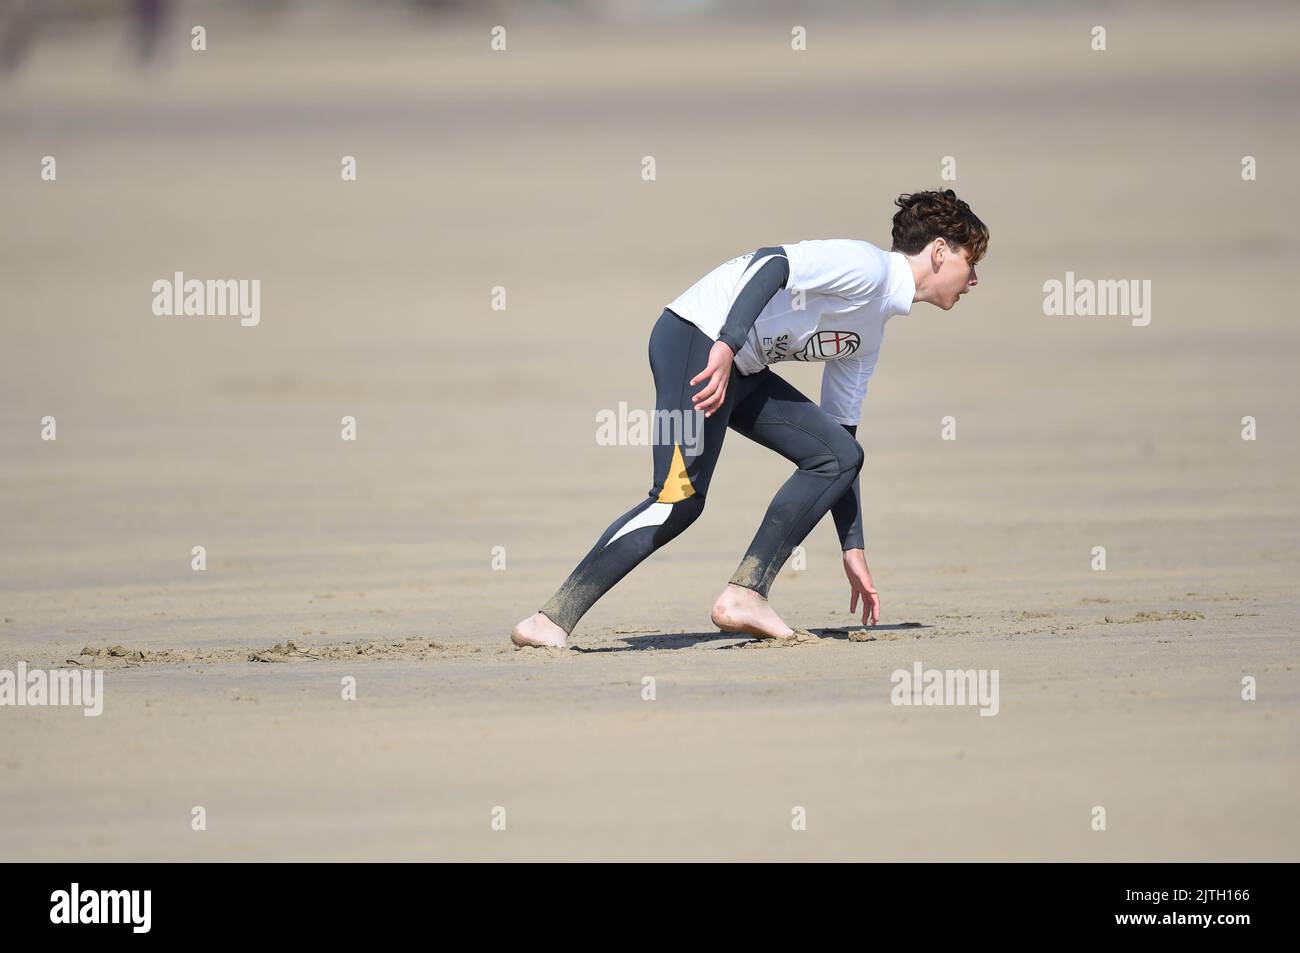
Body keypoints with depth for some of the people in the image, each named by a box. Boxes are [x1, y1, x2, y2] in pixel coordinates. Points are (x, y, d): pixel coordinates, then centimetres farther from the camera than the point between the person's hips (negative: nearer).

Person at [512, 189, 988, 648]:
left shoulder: (871, 329, 22)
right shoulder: (866, 266, -8)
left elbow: (839, 432, 26)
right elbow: (775, 264, -24)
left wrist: (853, 549, 24)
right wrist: (726, 345, -36)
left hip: (743, 369, 10)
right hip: (698, 337, -10)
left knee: (839, 456, 6)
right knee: (680, 498, -19)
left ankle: (744, 596, -3)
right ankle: (552, 621, -19)